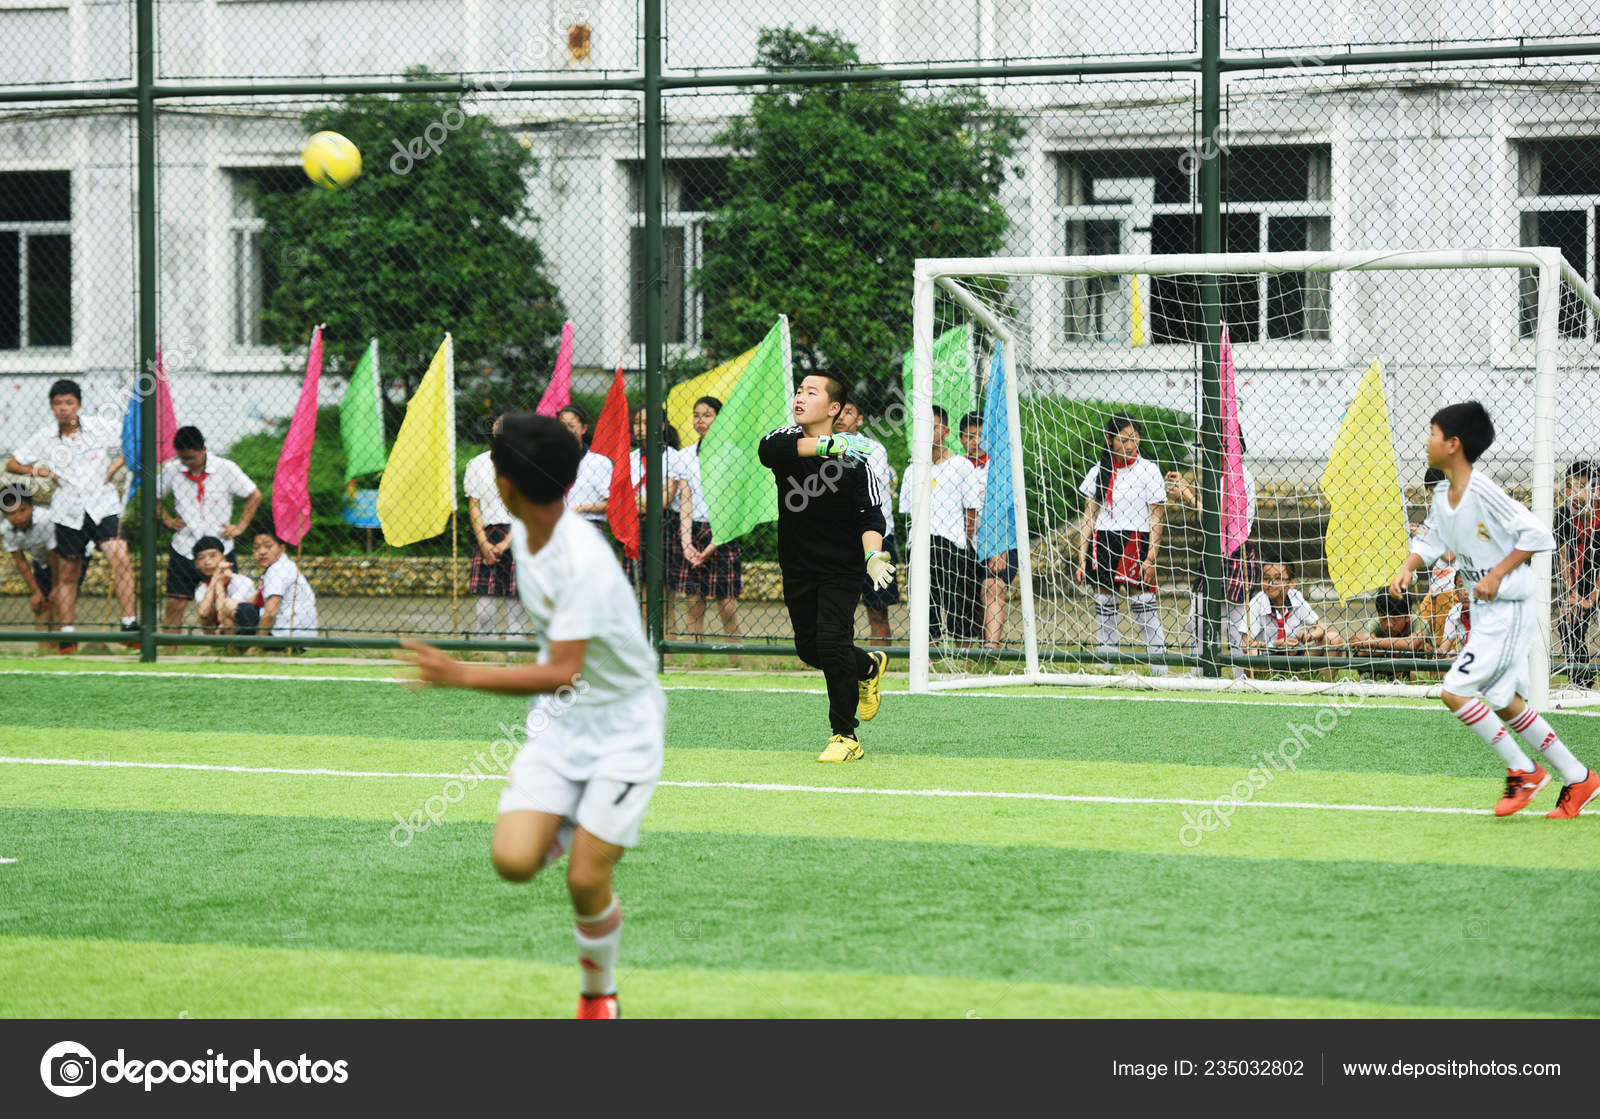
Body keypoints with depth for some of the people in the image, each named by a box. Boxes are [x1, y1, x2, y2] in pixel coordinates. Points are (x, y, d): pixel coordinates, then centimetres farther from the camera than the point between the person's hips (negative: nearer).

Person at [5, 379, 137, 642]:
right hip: (69, 512, 2)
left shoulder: (100, 428, -2)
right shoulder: (45, 437, 2)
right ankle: (65, 632, 17)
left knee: (120, 558, -21)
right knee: (69, 574, 7)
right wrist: (38, 471, -4)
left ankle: (129, 622, -20)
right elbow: (12, 464, 12)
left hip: (103, 506, -2)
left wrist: (115, 466, -3)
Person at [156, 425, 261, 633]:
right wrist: (167, 519, 5)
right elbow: (153, 496, 16)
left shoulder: (225, 468, -6)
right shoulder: (172, 470, -1)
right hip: (183, 549, 1)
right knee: (174, 604, -2)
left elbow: (254, 495, 4)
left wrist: (240, 527, 0)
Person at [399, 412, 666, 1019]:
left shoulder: (582, 562, -29)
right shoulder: (523, 533, -2)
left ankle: (600, 993, 21)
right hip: (559, 719, 7)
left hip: (623, 726, -7)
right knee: (513, 859, -13)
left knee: (586, 882, -6)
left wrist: (462, 675, -38)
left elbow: (561, 673, -34)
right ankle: (569, 825, 21)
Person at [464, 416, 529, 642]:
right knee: (483, 610, -4)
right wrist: (484, 543, -3)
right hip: (487, 537, 2)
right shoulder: (477, 464, 10)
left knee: (517, 605, -3)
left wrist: (506, 544, -9)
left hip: (518, 538, -2)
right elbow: (474, 506, 9)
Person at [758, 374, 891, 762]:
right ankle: (869, 666, 42)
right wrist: (826, 444, -40)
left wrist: (873, 555, -34)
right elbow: (768, 449, -28)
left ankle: (846, 736, -6)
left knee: (832, 641, -17)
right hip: (797, 566, 5)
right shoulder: (788, 439, -3)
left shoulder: (853, 458, -12)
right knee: (809, 649, 11)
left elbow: (870, 517, -14)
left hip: (841, 567, -5)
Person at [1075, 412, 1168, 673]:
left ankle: (1161, 670, -9)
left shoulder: (1148, 470, 0)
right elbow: (1089, 515, 12)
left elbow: (1156, 518, -2)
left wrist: (1151, 558, -10)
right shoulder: (1099, 471, 10)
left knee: (1144, 608, -10)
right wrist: (1082, 557, 5)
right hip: (1102, 544, 4)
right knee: (1104, 609, 4)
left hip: (1136, 546, -4)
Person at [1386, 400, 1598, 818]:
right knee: (1504, 704, 13)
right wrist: (1408, 567, 1)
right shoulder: (1443, 495, 6)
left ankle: (1522, 770, -2)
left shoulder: (1483, 493, -21)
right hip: (1484, 612, 9)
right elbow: (1430, 539, 20)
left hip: (1508, 610, -9)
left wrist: (1497, 574, -21)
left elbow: (1537, 535, -20)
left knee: (1455, 692, -14)